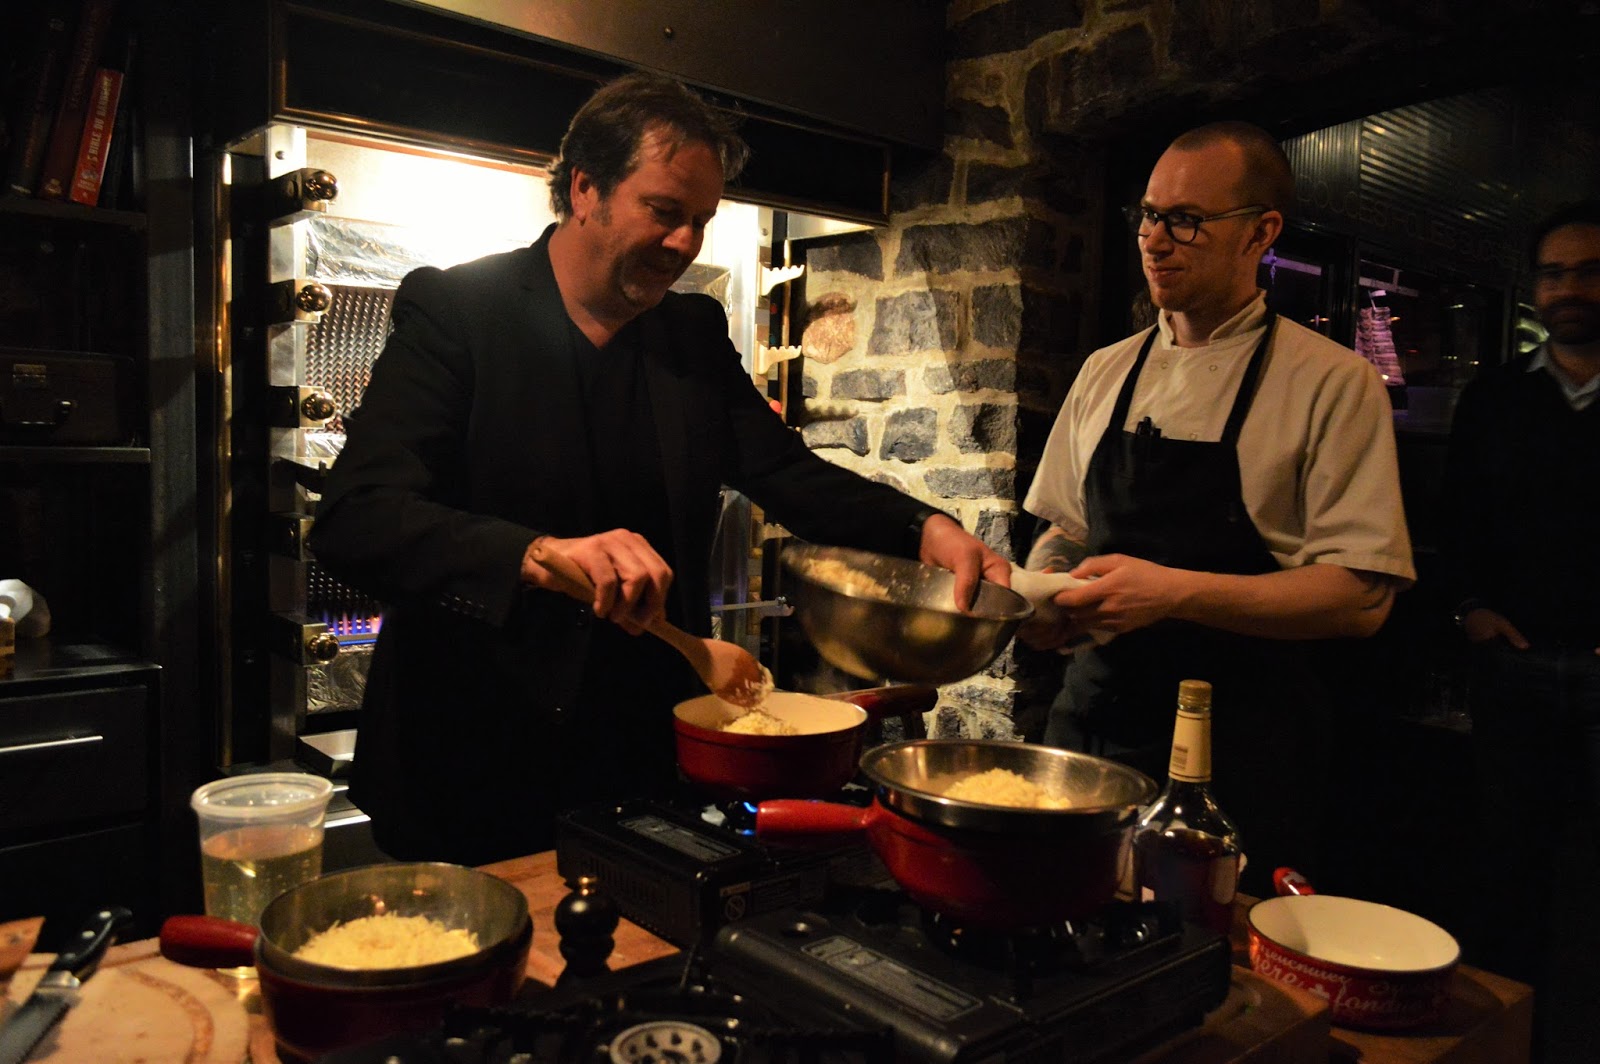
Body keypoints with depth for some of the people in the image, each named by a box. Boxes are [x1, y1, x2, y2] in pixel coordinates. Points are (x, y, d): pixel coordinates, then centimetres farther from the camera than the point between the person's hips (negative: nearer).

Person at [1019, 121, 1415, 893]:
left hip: (1236, 749, -4)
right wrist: (1043, 596, -4)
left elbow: (1361, 596, -14)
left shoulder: (1332, 383, -7)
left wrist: (1173, 591, -23)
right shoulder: (1105, 373, 9)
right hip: (1092, 713, 5)